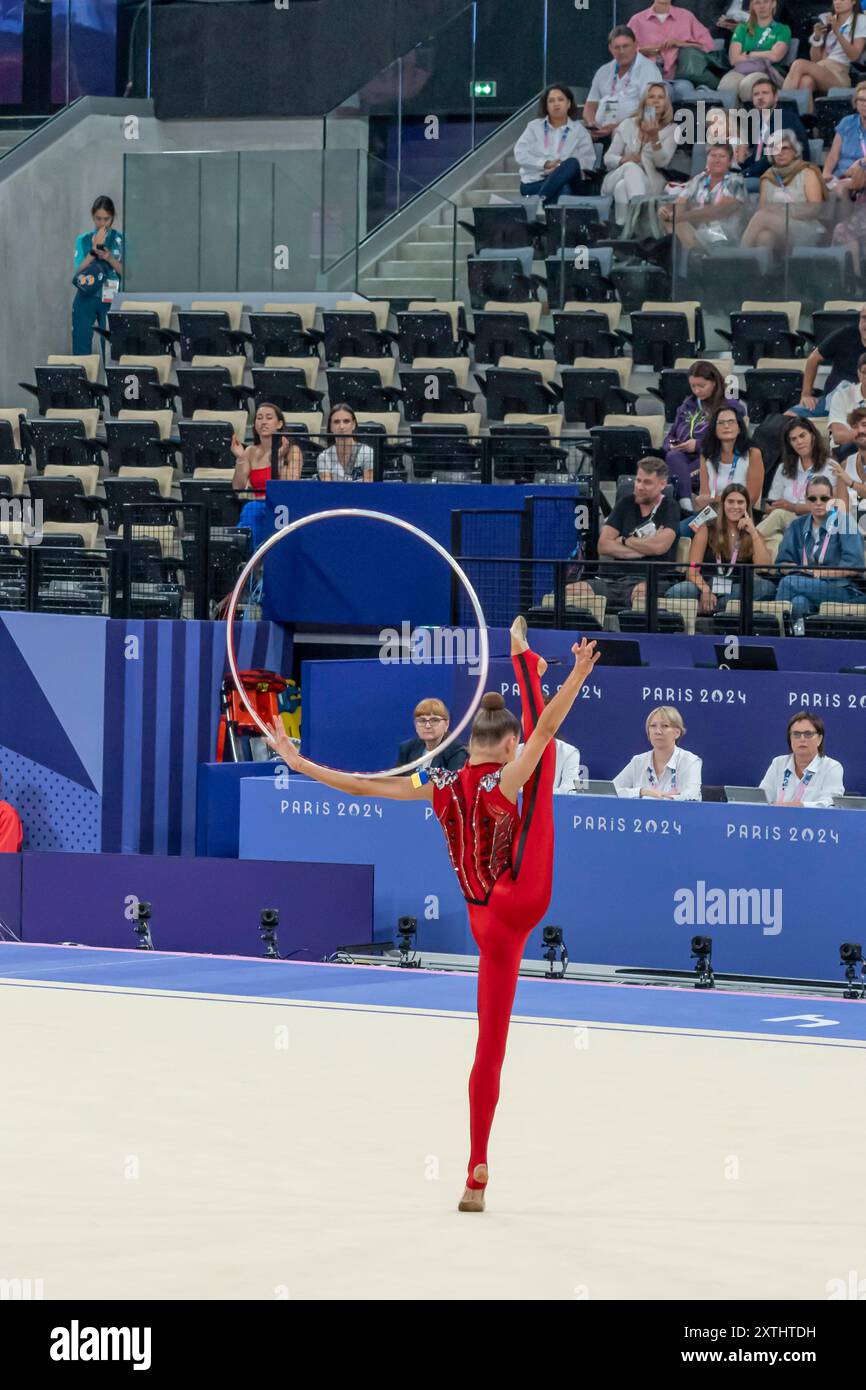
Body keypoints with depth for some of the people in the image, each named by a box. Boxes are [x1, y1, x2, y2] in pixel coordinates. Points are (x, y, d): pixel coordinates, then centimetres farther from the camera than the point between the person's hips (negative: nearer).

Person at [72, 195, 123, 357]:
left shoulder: (121, 240, 5)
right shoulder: (84, 240, 8)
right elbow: (79, 271, -3)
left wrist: (109, 258, -14)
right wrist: (95, 248, -12)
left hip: (110, 300, -1)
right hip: (86, 299, 1)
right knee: (81, 347, -2)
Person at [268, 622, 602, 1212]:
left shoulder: (439, 786, 5)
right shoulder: (504, 780, -7)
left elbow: (359, 784, 8)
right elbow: (544, 730, -18)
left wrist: (299, 763, 16)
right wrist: (575, 678, -21)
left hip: (489, 924, 4)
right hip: (524, 895, -4)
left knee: (490, 1046, 9)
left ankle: (478, 1175, 7)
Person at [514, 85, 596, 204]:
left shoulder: (580, 131, 14)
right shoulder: (534, 126, 17)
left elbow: (587, 161, 2)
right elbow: (520, 154, 5)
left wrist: (561, 168, -16)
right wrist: (546, 164, -10)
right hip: (533, 183, -1)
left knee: (572, 163, -36)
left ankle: (538, 199, -43)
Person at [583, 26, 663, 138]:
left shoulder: (648, 69, 2)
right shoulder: (603, 72, 22)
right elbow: (590, 106, 22)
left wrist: (618, 127, -19)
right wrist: (592, 124, -2)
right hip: (601, 133, 5)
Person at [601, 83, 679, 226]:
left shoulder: (671, 130, 9)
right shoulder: (628, 125, 12)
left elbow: (661, 162, -7)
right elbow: (608, 158, 8)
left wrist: (655, 138, -25)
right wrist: (623, 160, -16)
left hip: (650, 182, -1)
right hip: (616, 178, 1)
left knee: (623, 187, -35)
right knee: (631, 167, -36)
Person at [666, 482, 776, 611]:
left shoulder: (754, 535, 11)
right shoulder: (706, 530, 6)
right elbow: (692, 570, -3)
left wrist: (753, 533, -8)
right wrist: (705, 590, -24)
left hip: (736, 591, 3)